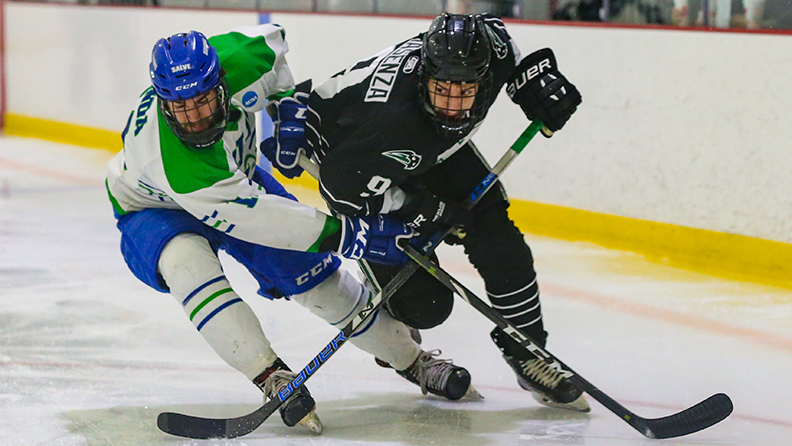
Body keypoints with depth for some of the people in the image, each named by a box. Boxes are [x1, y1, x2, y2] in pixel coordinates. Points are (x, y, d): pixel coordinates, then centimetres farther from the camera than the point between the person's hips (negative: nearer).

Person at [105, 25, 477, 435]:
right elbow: (259, 220, -42)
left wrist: (288, 103, -14)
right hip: (154, 209, -5)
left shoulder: (237, 60, -32)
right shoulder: (174, 166, -45)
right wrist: (357, 235, -40)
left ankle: (412, 360, 17)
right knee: (188, 262, -37)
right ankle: (273, 379, -33)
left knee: (312, 271, -1)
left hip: (239, 179, 5)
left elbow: (271, 38, -5)